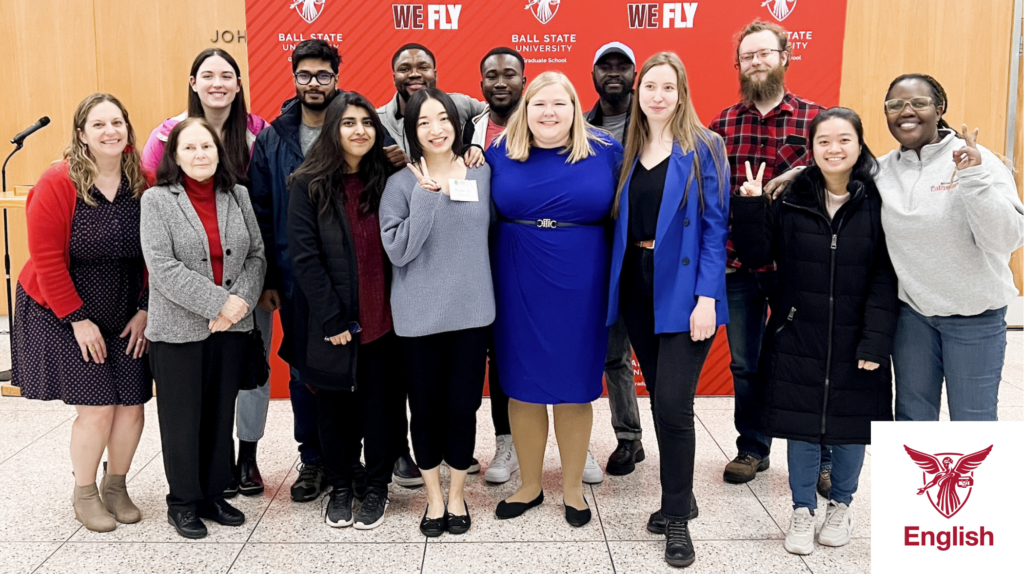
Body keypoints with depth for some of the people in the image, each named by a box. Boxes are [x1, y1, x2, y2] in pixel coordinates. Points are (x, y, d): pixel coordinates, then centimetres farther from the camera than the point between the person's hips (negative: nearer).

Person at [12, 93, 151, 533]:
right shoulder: (57, 184, -14)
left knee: (132, 406, 3)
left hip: (126, 316, 4)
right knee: (97, 410, -5)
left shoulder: (144, 186, -4)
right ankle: (84, 494, 20)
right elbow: (47, 259, -14)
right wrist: (78, 319, -14)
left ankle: (115, 486, 29)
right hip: (63, 315, -3)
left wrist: (145, 310, -5)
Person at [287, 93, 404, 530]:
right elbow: (304, 255, -9)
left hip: (381, 317, 2)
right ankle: (339, 487, 28)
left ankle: (377, 487, 24)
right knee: (335, 407, 11)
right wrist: (332, 320, -13)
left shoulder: (386, 179, 3)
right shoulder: (309, 184, -4)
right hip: (331, 320, -1)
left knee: (379, 404, 8)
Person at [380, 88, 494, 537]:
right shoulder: (401, 184, -4)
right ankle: (434, 496, 29)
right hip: (419, 315, -1)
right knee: (426, 408, 9)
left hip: (471, 310, 2)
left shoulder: (482, 175, 3)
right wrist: (428, 193, -17)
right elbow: (398, 250, -14)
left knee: (463, 406, 7)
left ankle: (457, 494, 28)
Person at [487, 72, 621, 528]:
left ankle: (573, 488, 28)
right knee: (522, 386, 9)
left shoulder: (605, 151, 0)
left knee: (574, 388, 8)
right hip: (519, 288, 1)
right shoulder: (500, 152, 2)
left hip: (580, 288, -1)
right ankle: (529, 485, 29)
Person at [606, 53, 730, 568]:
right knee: (659, 399, 13)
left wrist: (707, 297, -15)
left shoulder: (704, 148, -4)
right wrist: (616, 286, 1)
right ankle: (679, 498, 30)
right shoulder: (629, 150, 10)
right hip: (637, 287, 5)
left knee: (673, 404, -7)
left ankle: (677, 517, 11)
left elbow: (715, 226, -8)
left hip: (683, 289, -5)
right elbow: (621, 222, 12)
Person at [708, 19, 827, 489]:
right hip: (737, 263, 3)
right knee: (745, 365, 14)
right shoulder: (722, 124, 6)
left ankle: (820, 458, 26)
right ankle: (752, 449, 32)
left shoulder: (814, 118, -2)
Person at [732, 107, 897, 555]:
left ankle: (841, 505, 36)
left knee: (850, 424, 13)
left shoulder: (877, 202, -6)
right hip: (798, 338, 1)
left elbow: (885, 279, -8)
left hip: (853, 341, 0)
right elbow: (756, 254, -1)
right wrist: (749, 208, -15)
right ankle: (803, 510, 29)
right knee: (801, 424, 10)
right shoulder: (791, 199, -3)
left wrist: (875, 341, -13)